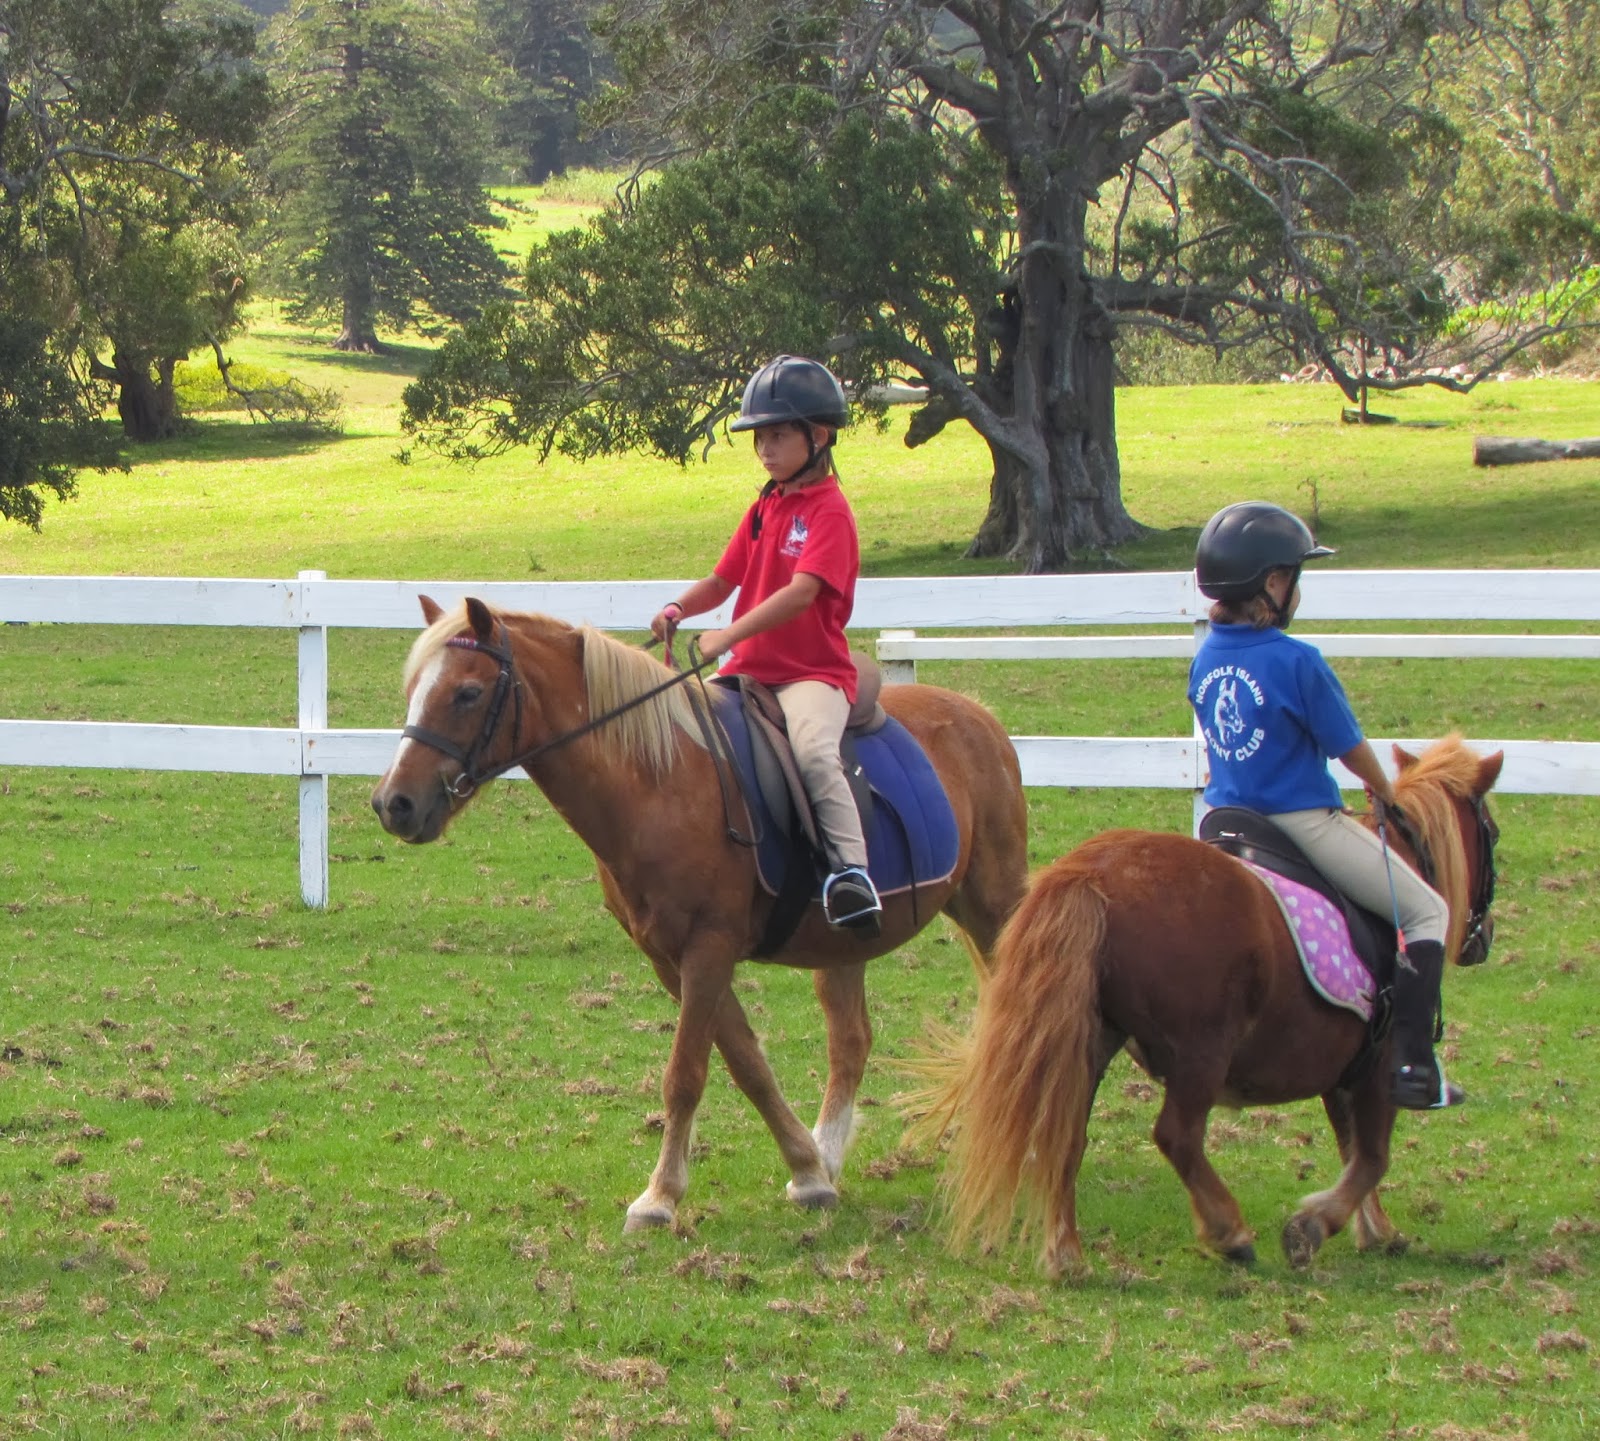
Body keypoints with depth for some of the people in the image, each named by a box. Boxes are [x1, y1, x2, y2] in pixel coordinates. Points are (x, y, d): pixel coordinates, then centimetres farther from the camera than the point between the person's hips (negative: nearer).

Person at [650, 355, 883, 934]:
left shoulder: (829, 511, -11)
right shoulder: (764, 508, 16)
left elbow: (802, 592, -23)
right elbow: (725, 579, 19)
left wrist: (727, 637, -30)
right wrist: (679, 609, -3)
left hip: (813, 671, -8)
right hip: (749, 670, 8)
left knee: (812, 749, -34)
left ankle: (850, 870, -37)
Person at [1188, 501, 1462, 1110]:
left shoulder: (1206, 658, 2)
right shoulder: (1298, 662, -19)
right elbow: (1350, 748, -10)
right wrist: (1384, 794, 10)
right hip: (1305, 824, -7)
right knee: (1428, 913, 7)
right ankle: (1411, 1066, -2)